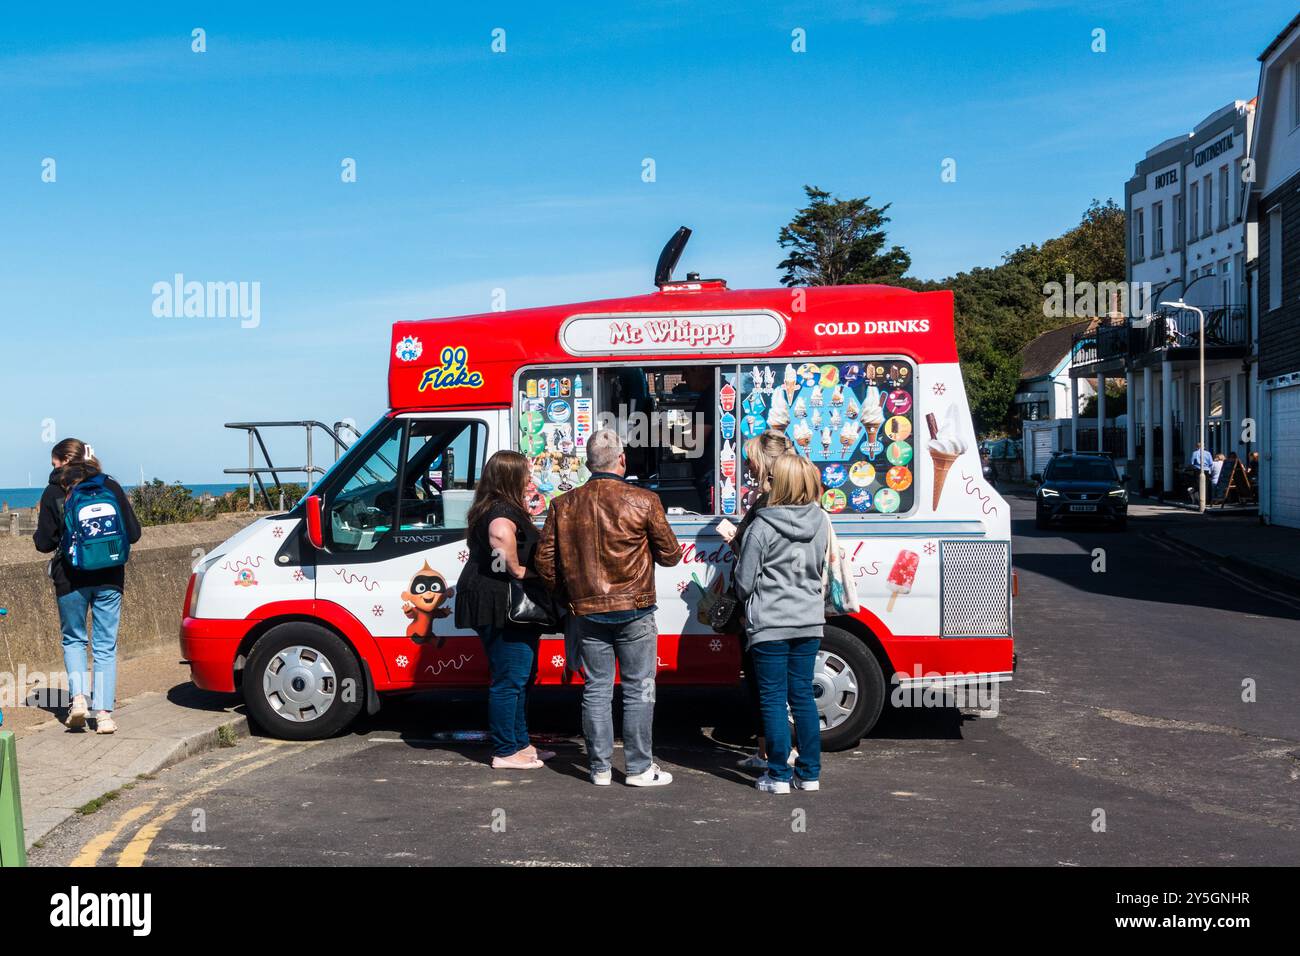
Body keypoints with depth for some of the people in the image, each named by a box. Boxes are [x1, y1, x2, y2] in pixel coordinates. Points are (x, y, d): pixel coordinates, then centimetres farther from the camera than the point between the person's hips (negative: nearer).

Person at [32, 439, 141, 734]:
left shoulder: (54, 492, -4)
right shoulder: (111, 487, 1)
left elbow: (44, 543, -5)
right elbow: (133, 533, 1)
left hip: (70, 579, -1)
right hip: (109, 578, 1)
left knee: (73, 639, 17)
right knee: (105, 646, 7)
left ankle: (78, 697, -2)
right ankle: (104, 713, 2)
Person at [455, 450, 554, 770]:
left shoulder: (493, 508, 18)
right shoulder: (504, 511, -16)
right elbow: (500, 534, -39)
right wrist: (517, 569, -27)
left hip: (510, 609, 11)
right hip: (501, 607, -11)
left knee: (521, 677, 18)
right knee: (510, 680, -4)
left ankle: (520, 744, 27)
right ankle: (506, 753, 4)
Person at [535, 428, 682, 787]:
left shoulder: (564, 505, 1)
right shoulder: (643, 501, -8)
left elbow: (545, 558, 4)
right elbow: (670, 554, -1)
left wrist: (567, 593, 17)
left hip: (587, 612, 3)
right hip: (634, 610, -3)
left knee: (596, 690, 10)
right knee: (638, 690, 6)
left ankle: (600, 769, 14)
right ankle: (640, 768, 10)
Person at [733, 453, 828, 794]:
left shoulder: (762, 527, -16)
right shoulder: (821, 521, 0)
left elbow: (744, 582, -8)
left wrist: (750, 606, 12)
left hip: (770, 625, -5)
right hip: (809, 623, 5)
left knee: (774, 699, 4)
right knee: (803, 696, 13)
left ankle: (779, 776, 9)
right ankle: (810, 774, 18)